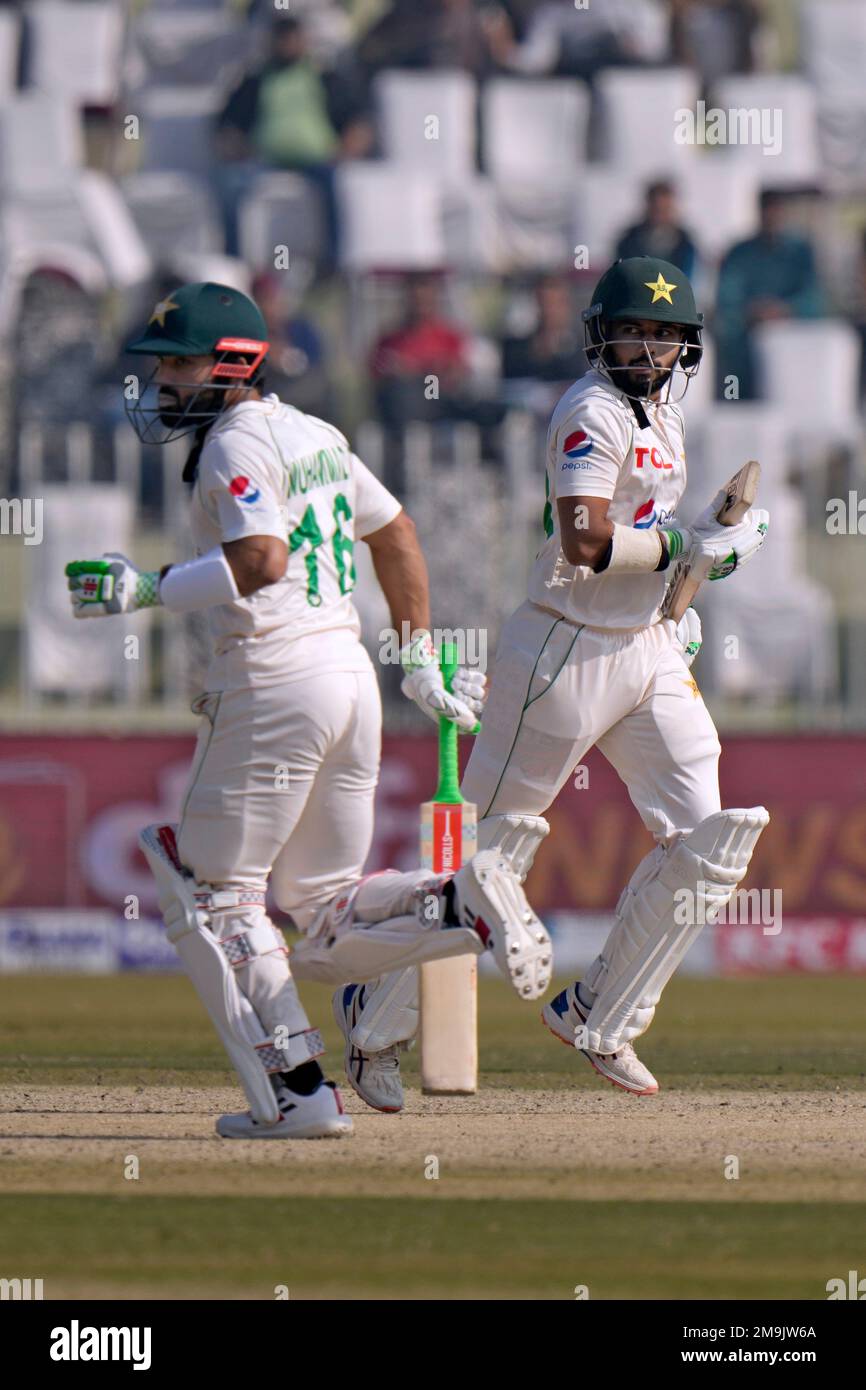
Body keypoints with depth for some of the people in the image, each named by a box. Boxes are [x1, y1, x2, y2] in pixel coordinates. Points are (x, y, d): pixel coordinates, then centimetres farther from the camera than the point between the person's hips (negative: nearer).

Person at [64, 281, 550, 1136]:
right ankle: (464, 901, -13)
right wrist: (419, 658, 29)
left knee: (215, 897, 2)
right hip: (350, 673, 9)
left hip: (274, 682, -9)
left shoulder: (237, 443, -10)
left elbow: (261, 560, -25)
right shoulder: (312, 434, 18)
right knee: (328, 916, 13)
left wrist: (146, 590, -19)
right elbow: (395, 535, 25)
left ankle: (295, 1090, -4)